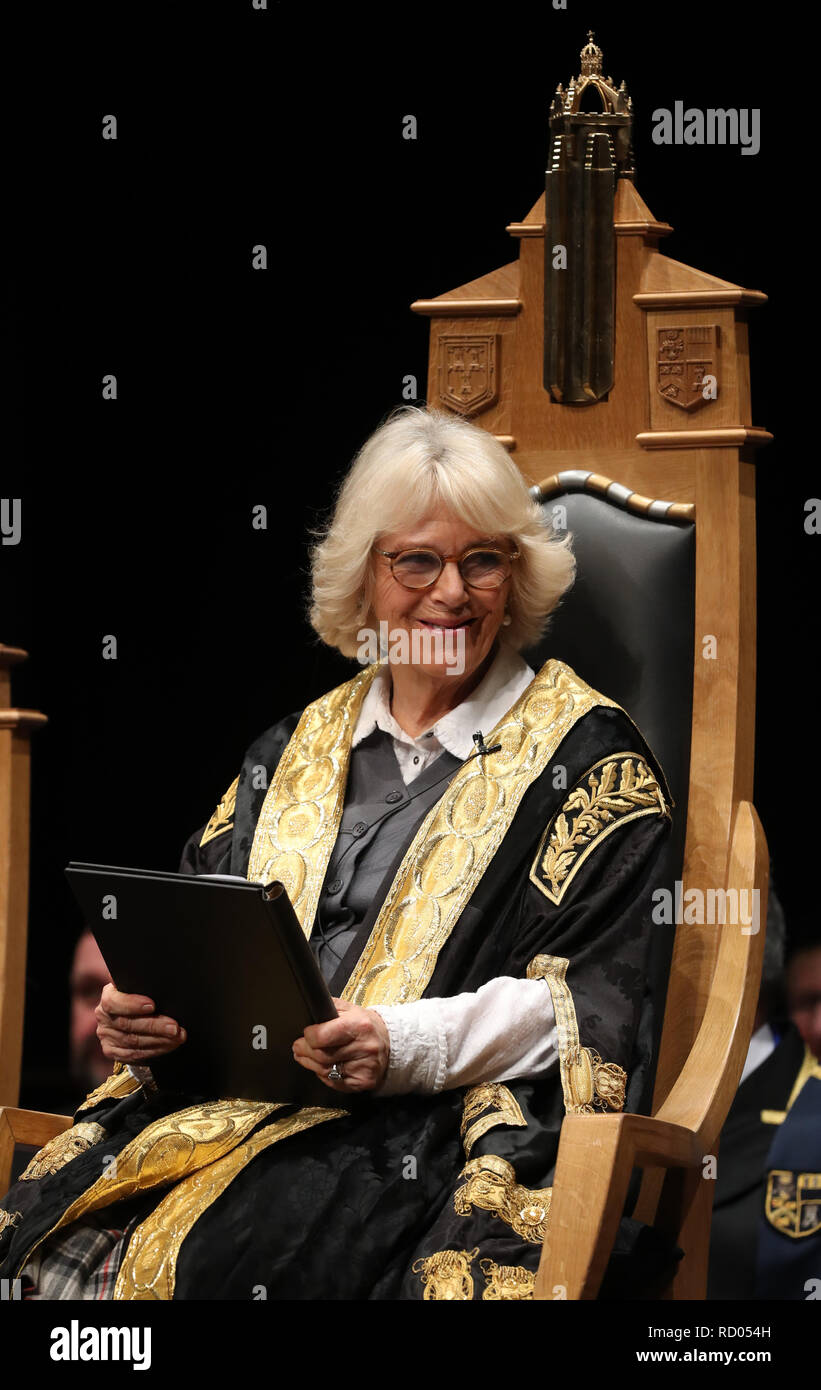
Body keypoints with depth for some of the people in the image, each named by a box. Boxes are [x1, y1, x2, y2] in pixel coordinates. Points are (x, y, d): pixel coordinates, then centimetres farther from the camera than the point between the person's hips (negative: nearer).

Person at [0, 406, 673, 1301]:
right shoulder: (298, 749, 22)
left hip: (443, 1124, -5)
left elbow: (592, 997, -4)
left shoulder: (584, 753, 6)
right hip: (230, 1103, 5)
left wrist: (405, 1046, -19)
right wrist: (141, 1008, -2)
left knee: (206, 1252, -32)